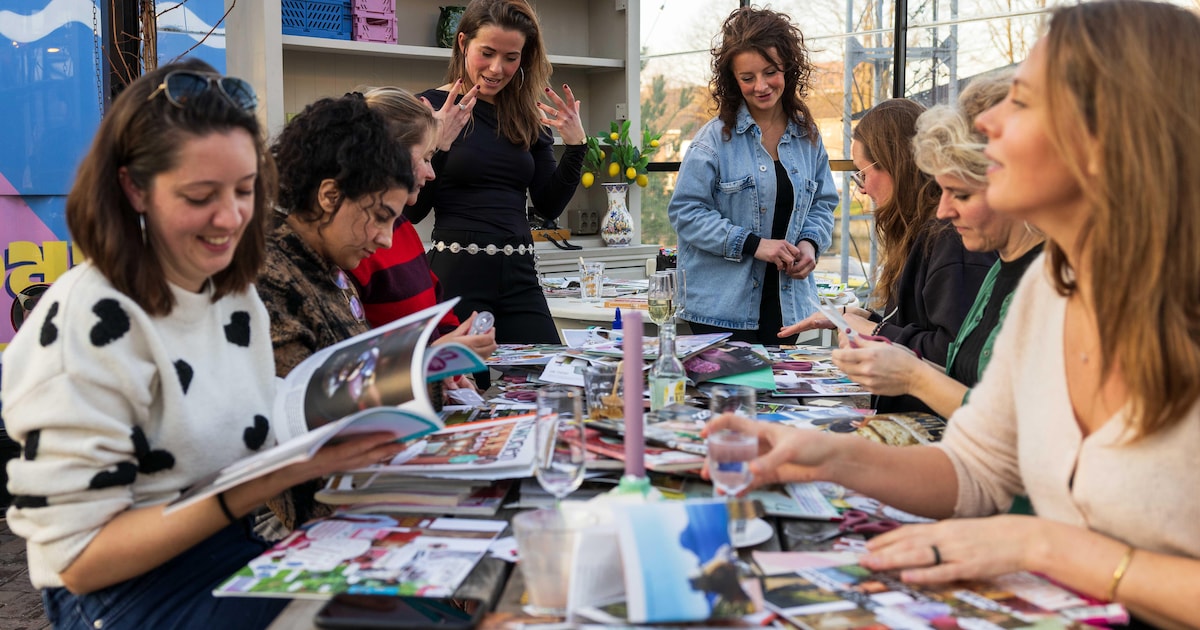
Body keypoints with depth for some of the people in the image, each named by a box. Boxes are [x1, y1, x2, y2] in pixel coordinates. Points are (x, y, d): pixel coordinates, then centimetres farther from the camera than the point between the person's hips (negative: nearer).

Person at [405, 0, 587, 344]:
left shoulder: (528, 116, 10)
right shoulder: (430, 107, -3)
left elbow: (549, 206, 10)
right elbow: (413, 211, -7)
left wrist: (575, 146, -1)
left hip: (519, 277, 5)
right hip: (456, 276, -4)